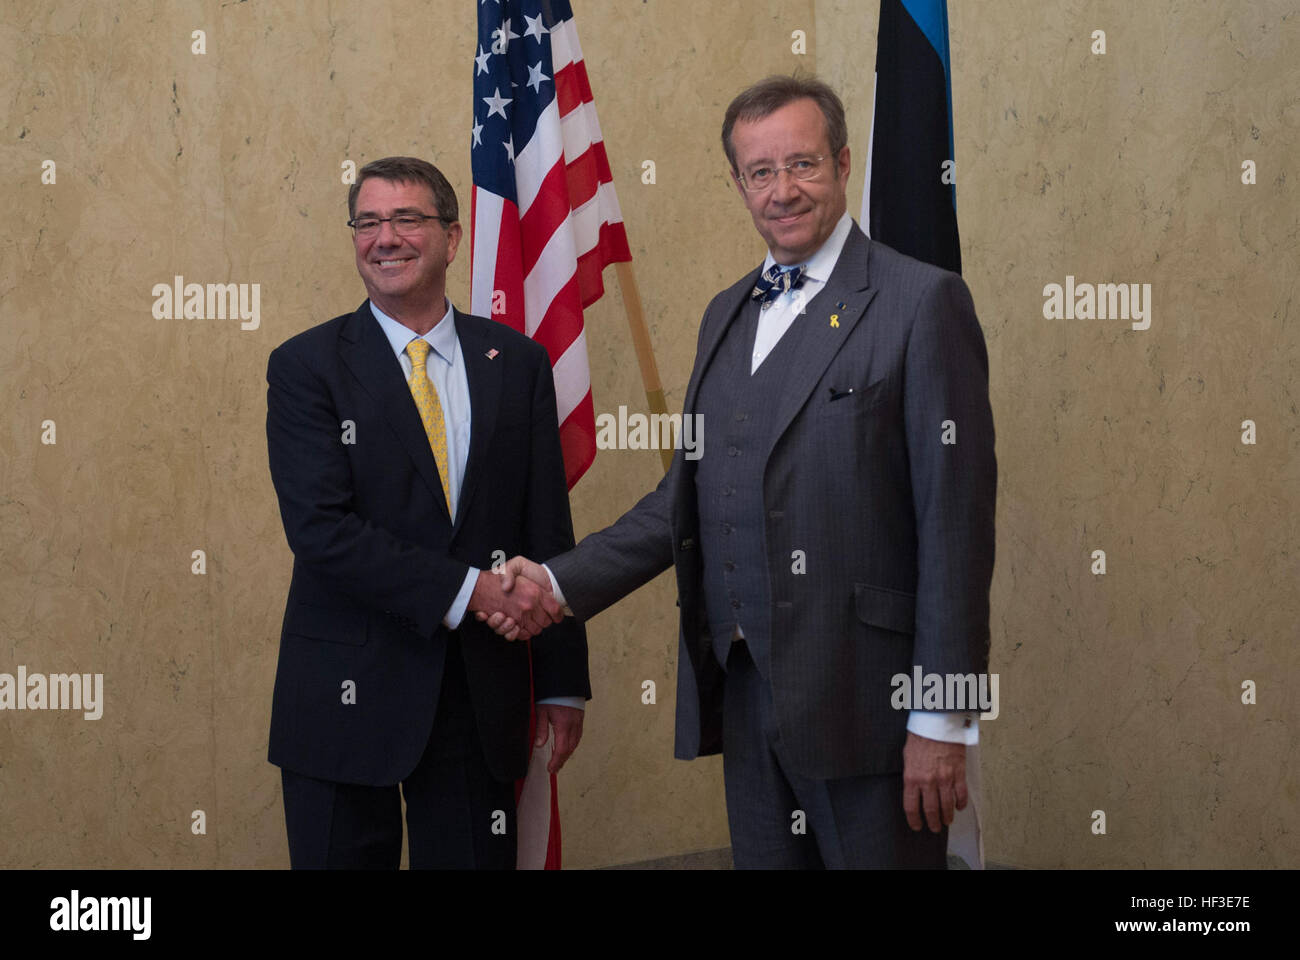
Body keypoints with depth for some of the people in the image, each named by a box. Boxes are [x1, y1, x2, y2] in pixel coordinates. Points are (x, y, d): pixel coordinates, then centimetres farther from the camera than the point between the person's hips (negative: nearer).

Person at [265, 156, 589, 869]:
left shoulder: (516, 363, 7)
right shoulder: (305, 367, -2)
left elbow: (549, 532, 7)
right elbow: (319, 528, -14)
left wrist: (563, 682, 4)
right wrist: (466, 589, -20)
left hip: (481, 695, 2)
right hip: (349, 694, -2)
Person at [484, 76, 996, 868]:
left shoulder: (923, 302, -7)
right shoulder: (728, 314, 15)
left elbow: (955, 516, -11)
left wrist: (942, 720, -14)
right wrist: (561, 582, 5)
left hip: (863, 698, -6)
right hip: (746, 688, 6)